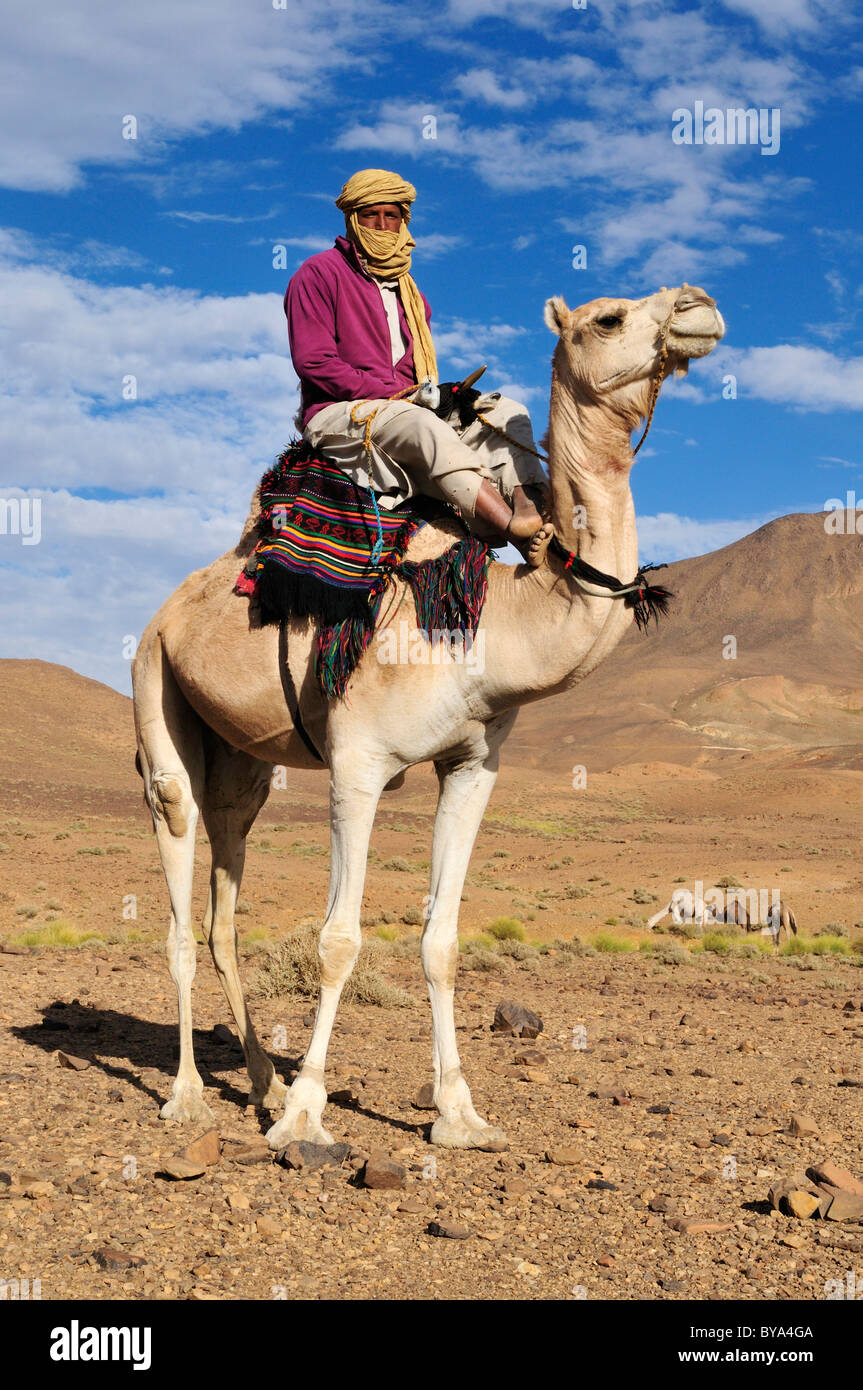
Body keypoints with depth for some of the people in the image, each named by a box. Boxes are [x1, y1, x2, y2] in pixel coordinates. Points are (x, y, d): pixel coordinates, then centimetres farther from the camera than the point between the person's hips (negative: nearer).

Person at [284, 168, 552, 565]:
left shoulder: (409, 292, 23)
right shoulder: (319, 274, 1)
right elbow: (313, 361, -11)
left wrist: (441, 394, -1)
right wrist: (394, 393, -15)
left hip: (404, 412, 7)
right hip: (338, 414, -7)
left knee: (507, 412, -12)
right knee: (423, 425, -37)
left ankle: (532, 506, -40)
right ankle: (512, 527, -51)